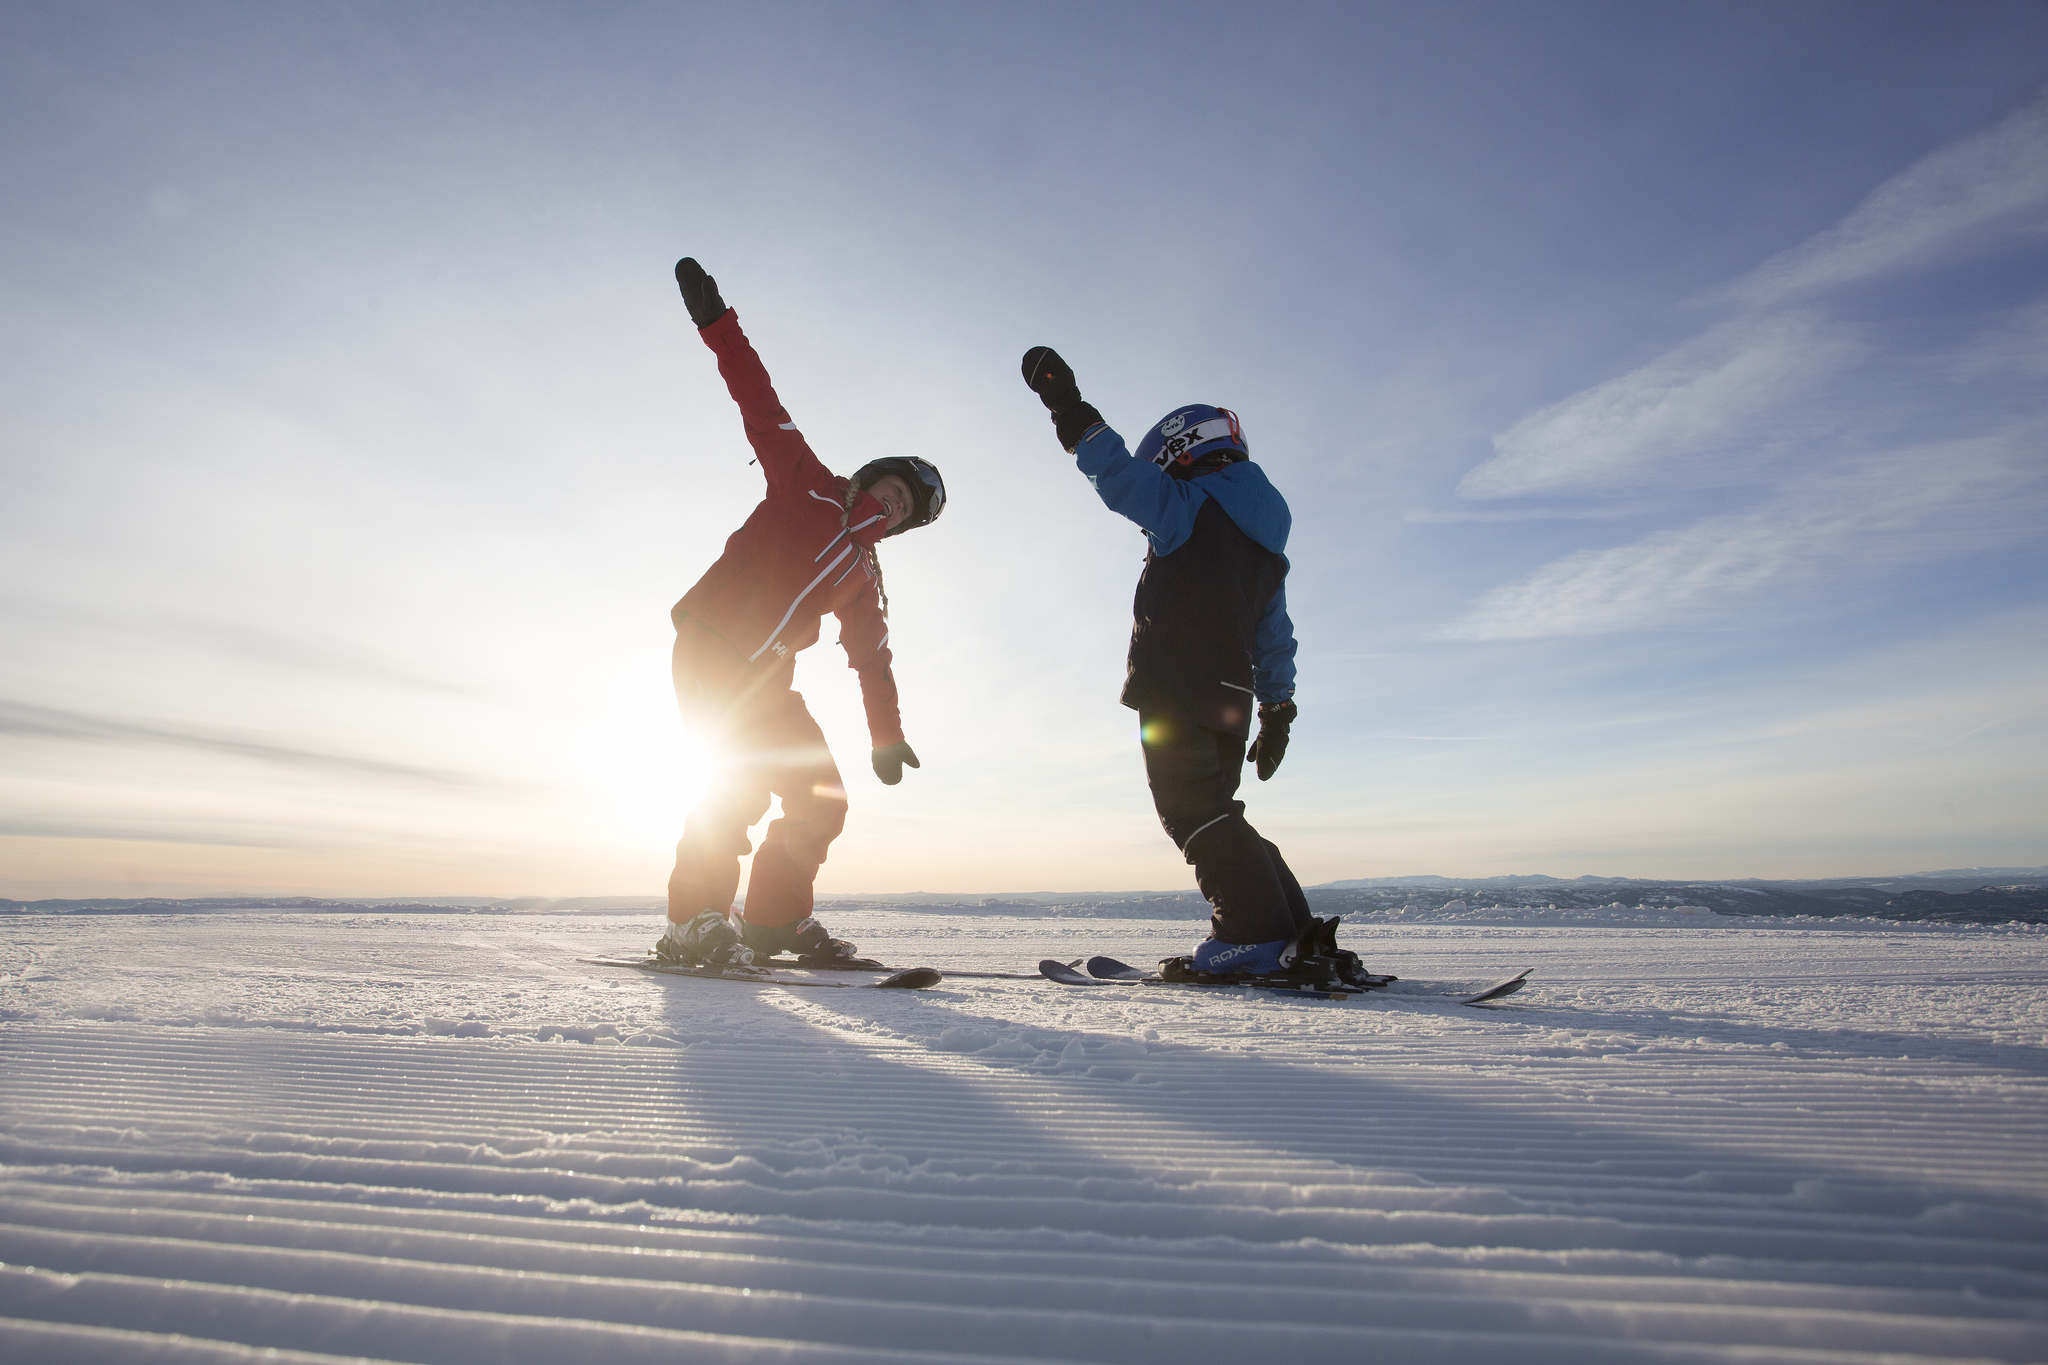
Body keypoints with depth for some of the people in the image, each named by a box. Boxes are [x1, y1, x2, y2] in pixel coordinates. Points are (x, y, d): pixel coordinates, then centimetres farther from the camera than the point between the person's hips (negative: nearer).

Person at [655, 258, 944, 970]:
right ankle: (694, 922, -20)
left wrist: (886, 739, 13)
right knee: (750, 765, -24)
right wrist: (717, 323, -11)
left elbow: (873, 659, 17)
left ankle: (774, 919, 12)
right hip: (711, 645, -7)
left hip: (768, 676, 7)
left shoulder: (865, 576, 17)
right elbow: (762, 406, -3)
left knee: (822, 795, 2)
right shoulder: (805, 484, 4)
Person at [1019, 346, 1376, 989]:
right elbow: (1275, 639, 26)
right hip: (1230, 700, 9)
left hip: (1176, 693, -8)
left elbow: (1123, 476, -12)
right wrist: (1276, 710, 29)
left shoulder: (1189, 505, 1)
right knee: (1215, 814, 15)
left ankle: (1258, 937, -14)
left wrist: (1070, 410, -8)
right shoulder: (1266, 548, 25)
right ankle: (1300, 938, 12)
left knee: (1195, 812, -8)